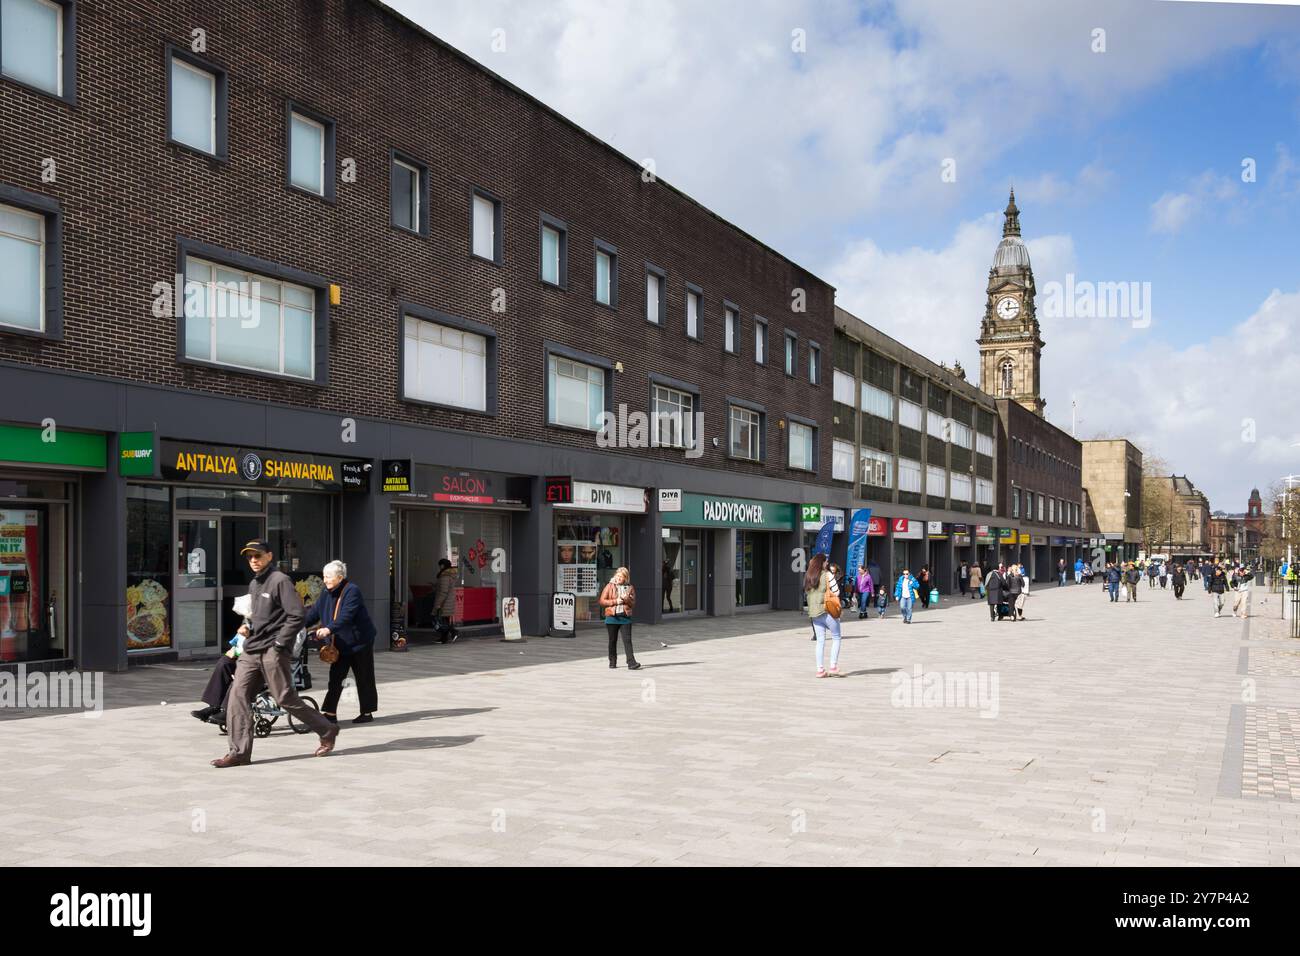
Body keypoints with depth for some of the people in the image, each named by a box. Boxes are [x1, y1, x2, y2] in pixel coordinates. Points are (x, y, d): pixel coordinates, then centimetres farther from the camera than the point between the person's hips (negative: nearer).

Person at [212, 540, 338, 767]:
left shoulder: (280, 580, -9)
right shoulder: (254, 584, 18)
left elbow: (296, 616, -15)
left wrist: (279, 643, -16)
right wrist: (248, 626, 9)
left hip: (273, 652, -8)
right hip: (251, 651, 8)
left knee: (285, 699, -2)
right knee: (238, 696, -3)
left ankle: (327, 731, 16)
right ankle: (239, 752, 0)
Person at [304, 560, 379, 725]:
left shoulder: (352, 591, -19)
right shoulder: (326, 593, 5)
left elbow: (346, 617, -31)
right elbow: (314, 612, 7)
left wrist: (329, 629, -42)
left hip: (359, 641, -7)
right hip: (341, 644, 7)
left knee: (364, 679, 3)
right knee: (335, 677, 2)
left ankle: (367, 712, 14)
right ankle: (330, 713, 3)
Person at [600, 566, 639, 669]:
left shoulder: (630, 588, 8)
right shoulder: (610, 586, 4)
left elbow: (634, 604, 7)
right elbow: (602, 601, -1)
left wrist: (627, 600, -13)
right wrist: (615, 601, -12)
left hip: (625, 617, 0)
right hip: (612, 617, 0)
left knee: (627, 640, -9)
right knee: (612, 640, 8)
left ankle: (631, 663, -14)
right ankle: (612, 662, 21)